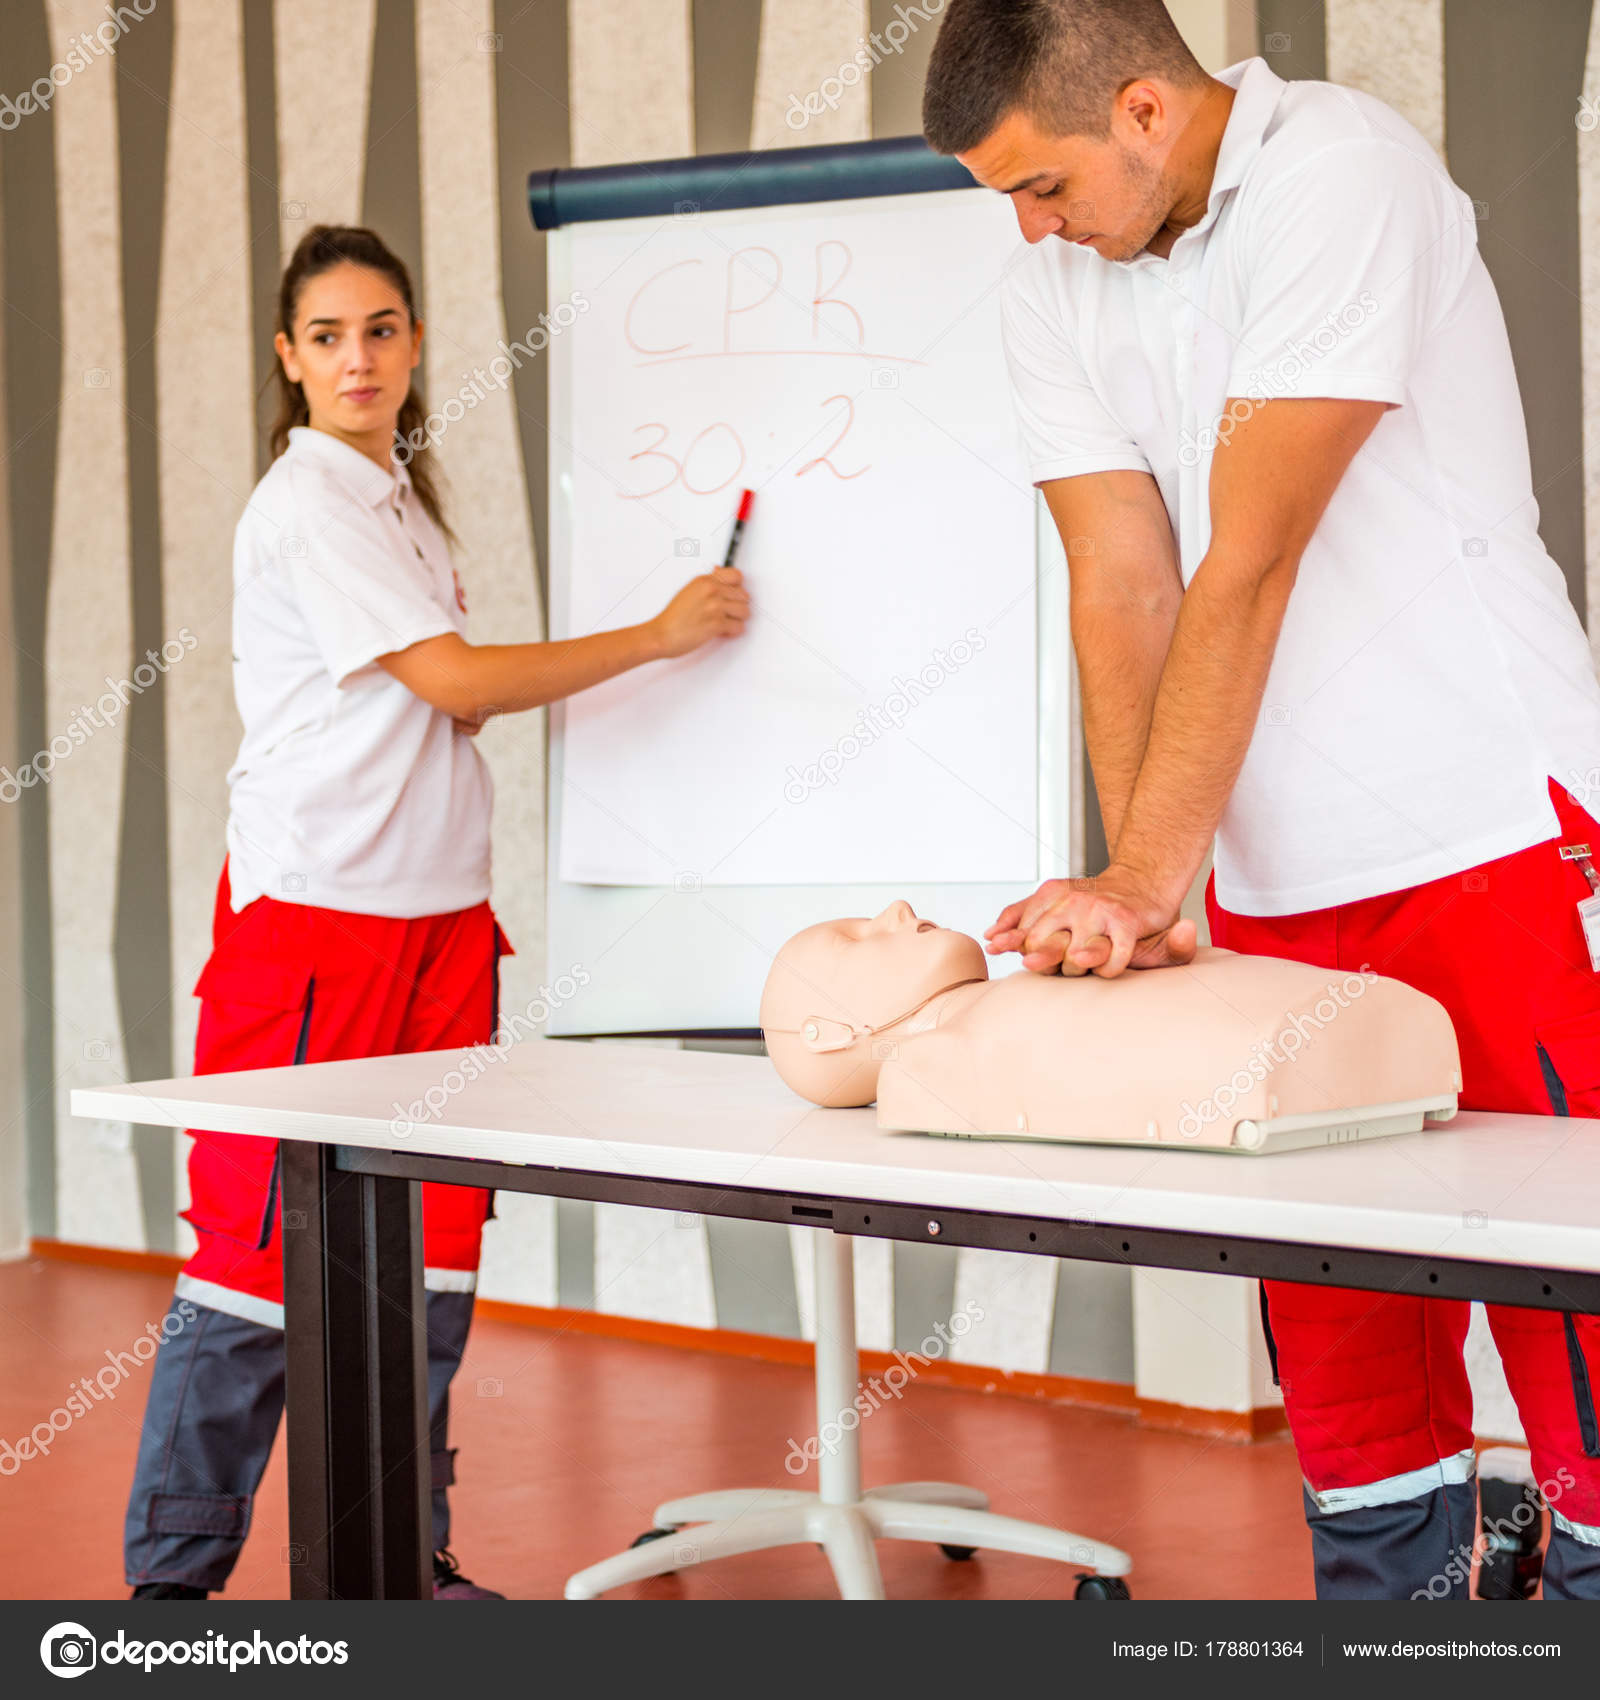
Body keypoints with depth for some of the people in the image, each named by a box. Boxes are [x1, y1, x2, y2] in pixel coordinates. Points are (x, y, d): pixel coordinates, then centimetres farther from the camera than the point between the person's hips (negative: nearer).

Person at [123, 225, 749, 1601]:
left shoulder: (404, 499, 19)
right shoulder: (305, 505, -9)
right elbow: (453, 680, -13)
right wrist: (663, 635, -7)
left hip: (438, 913, 8)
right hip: (313, 911, -8)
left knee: (426, 1253, 7)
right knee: (265, 1253, -6)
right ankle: (174, 1575, 2)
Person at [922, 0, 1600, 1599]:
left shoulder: (1342, 173, -15)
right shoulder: (1048, 292, 5)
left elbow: (1248, 561, -20)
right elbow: (1121, 586, -1)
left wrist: (1140, 879, -21)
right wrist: (1135, 894, -12)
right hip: (1274, 873, 6)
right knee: (1338, 1335, 9)